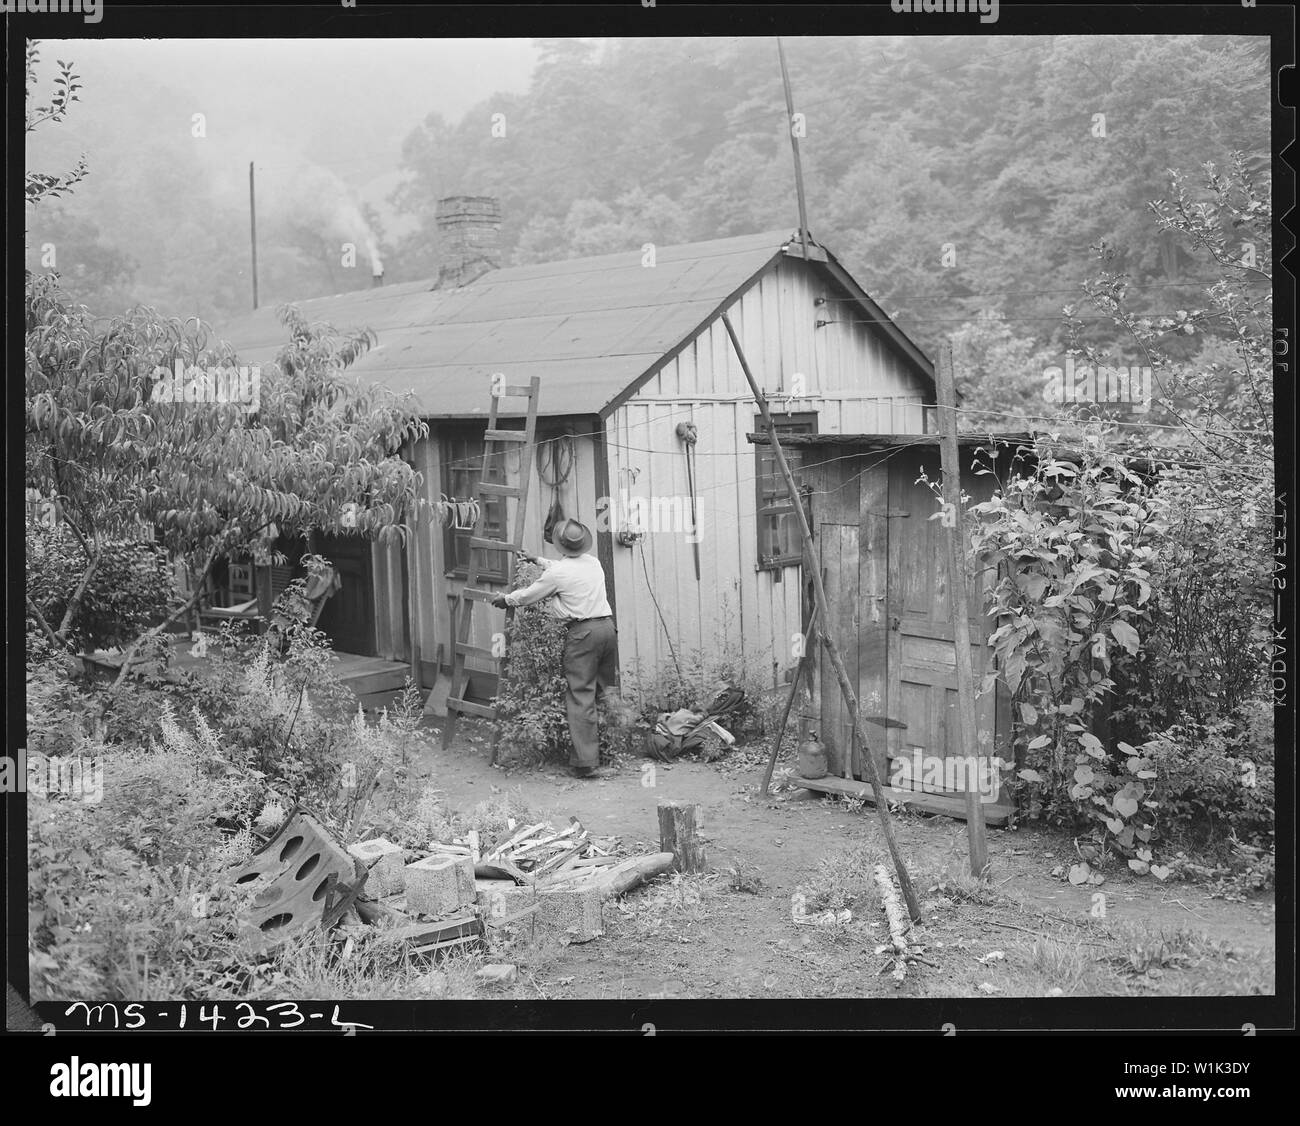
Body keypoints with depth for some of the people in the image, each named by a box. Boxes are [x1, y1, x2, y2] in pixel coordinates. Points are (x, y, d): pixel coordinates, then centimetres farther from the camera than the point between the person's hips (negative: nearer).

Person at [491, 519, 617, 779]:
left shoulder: (557, 573, -7)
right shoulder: (594, 562, 14)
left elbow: (528, 596, 7)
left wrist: (504, 599, 27)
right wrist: (537, 560, 46)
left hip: (582, 633, -6)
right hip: (607, 626, 6)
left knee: (580, 696, -5)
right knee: (604, 687, 11)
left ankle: (585, 763, -8)